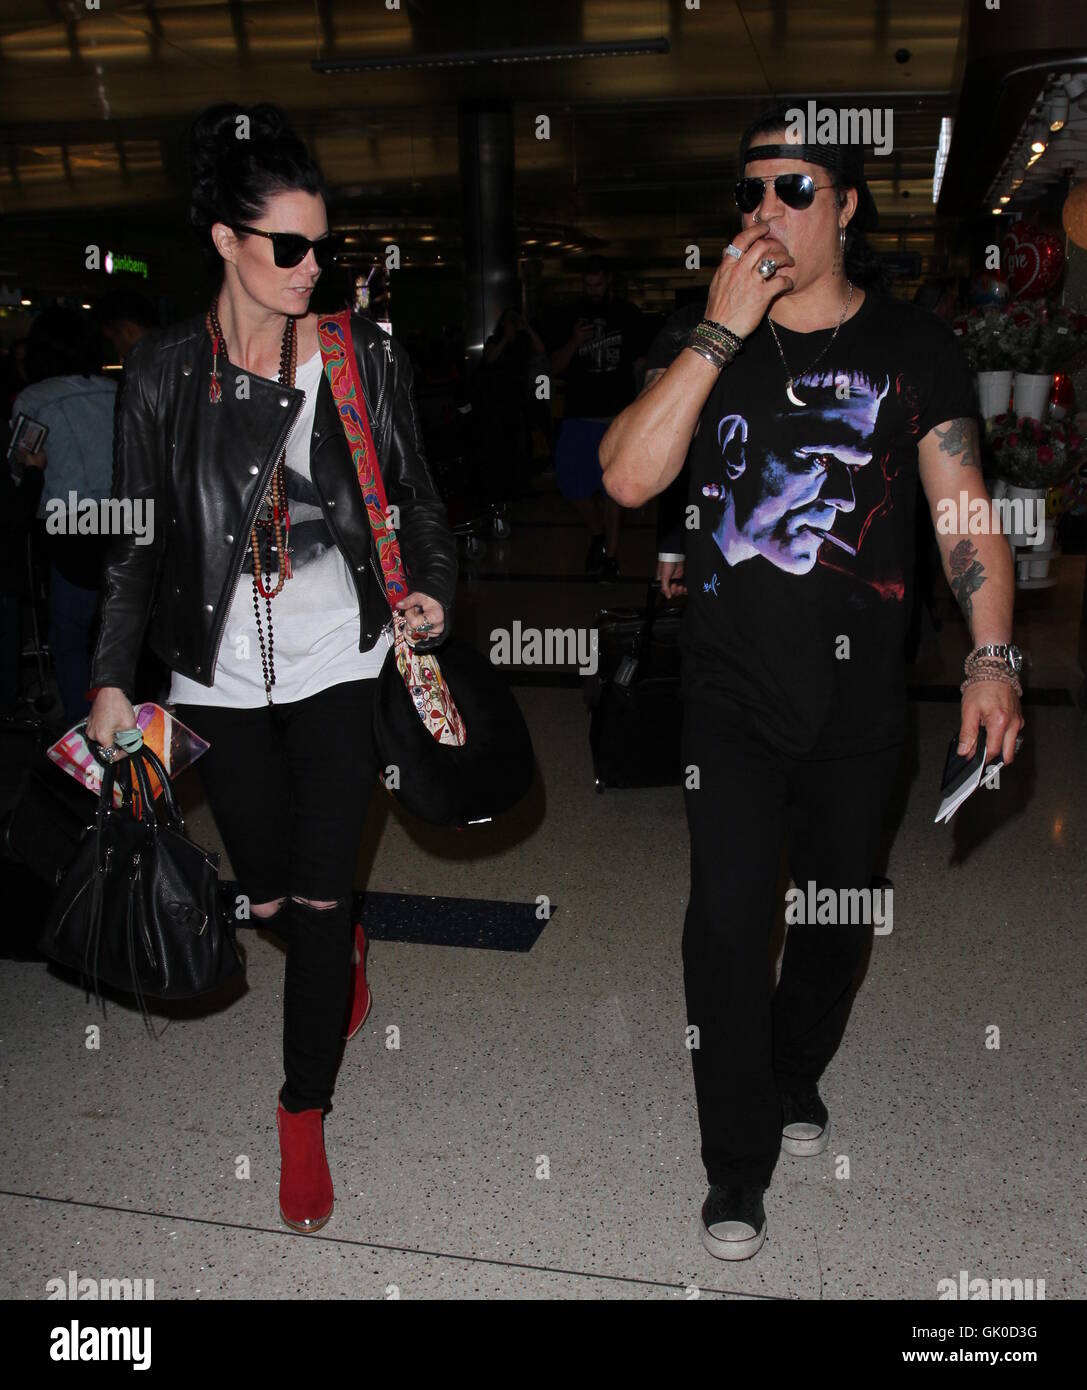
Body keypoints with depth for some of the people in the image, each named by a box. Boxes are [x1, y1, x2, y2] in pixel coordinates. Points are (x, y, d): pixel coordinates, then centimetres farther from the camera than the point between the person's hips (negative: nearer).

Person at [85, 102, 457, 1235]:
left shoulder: (363, 356, -2)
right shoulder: (163, 370, -1)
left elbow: (417, 498, 4)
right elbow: (137, 537, 4)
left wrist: (432, 589, -15)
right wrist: (113, 677, 2)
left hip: (340, 659, -1)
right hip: (221, 670, 2)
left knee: (321, 896, -1)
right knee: (267, 896, 11)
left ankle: (304, 1112, 20)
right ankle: (343, 953, 50)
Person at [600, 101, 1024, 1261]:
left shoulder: (914, 346, 3)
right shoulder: (703, 343, 3)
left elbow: (965, 511, 0)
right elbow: (627, 478, -12)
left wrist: (991, 656, -12)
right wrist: (723, 333, -16)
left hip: (861, 690, 1)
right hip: (731, 686, -1)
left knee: (841, 904, 14)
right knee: (729, 910, -6)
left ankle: (796, 1077, 42)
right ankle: (737, 1164, 12)